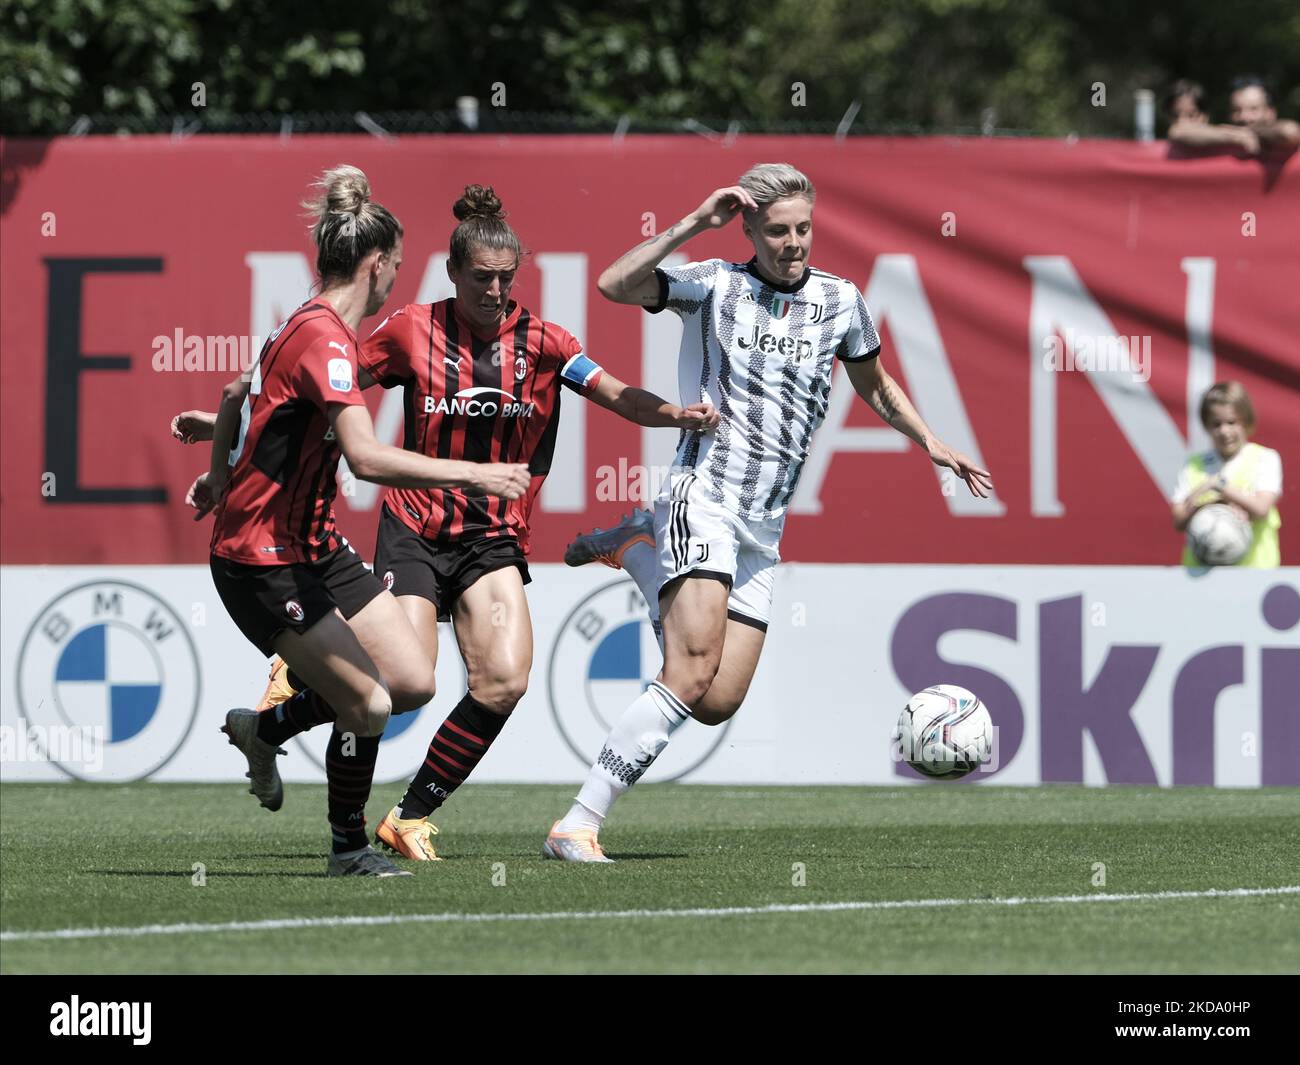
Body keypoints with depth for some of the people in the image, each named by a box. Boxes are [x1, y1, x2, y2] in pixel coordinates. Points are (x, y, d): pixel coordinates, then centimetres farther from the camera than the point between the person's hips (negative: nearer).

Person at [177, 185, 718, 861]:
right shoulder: (413, 330, -2)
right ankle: (272, 720, 12)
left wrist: (676, 415, -26)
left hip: (495, 537, 3)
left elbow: (619, 396, -7)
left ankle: (411, 817, 2)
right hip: (414, 527, -3)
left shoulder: (540, 342, 2)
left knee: (504, 680, -17)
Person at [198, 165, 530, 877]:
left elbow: (235, 394, 27)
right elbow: (367, 457, -34)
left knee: (413, 684, 4)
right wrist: (474, 475, -32)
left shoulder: (310, 327, 9)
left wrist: (220, 474, 38)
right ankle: (349, 849, 9)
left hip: (313, 544, 10)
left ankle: (264, 728, 22)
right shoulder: (324, 337, -22)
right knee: (368, 706, -12)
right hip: (263, 562, -10)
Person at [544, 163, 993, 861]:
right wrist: (694, 224, -19)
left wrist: (930, 443, 17)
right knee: (693, 676, -23)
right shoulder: (714, 286, -2)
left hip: (762, 529, 6)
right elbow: (615, 285, -17)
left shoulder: (839, 301, 10)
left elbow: (873, 384, 28)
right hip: (703, 498, -6)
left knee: (716, 704, 1)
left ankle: (635, 551, 24)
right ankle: (577, 828, -21)